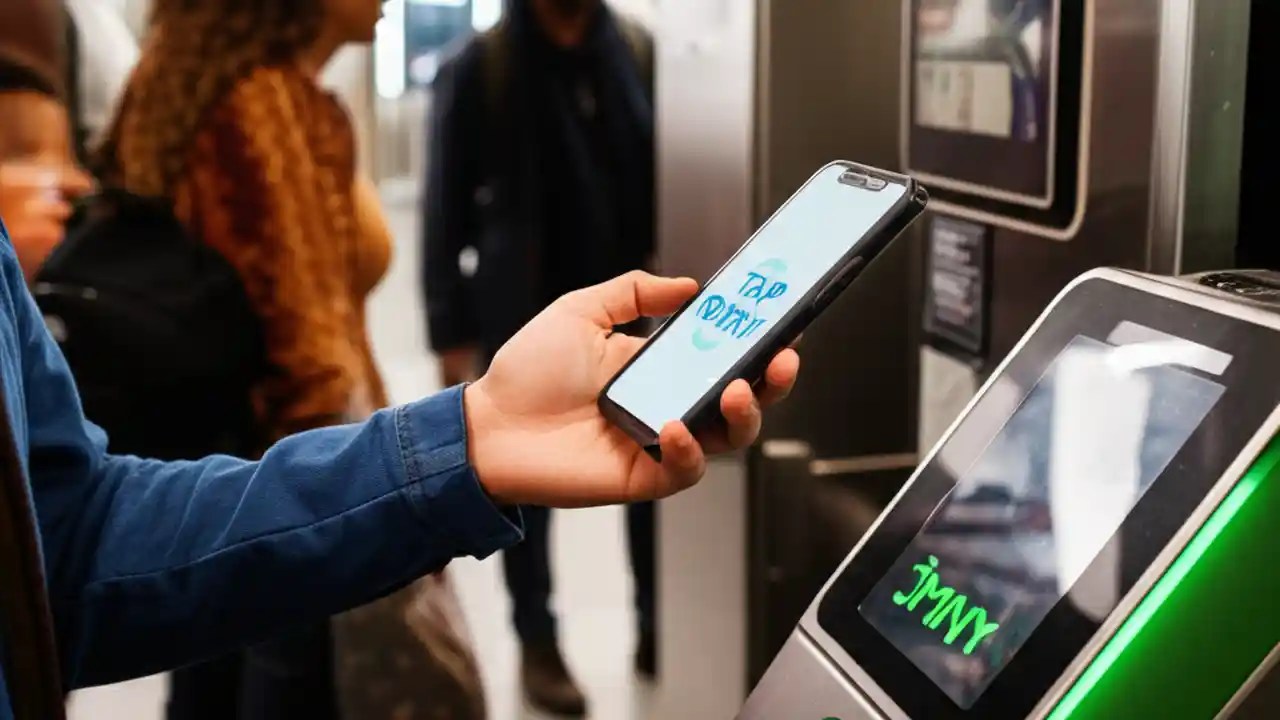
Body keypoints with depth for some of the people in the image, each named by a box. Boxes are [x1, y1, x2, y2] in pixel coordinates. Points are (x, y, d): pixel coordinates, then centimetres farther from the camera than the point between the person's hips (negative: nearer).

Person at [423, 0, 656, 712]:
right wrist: (451, 331, -8)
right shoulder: (478, 69, -6)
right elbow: (447, 209, -5)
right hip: (529, 317, -2)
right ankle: (538, 642, 27)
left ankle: (658, 627, 28)